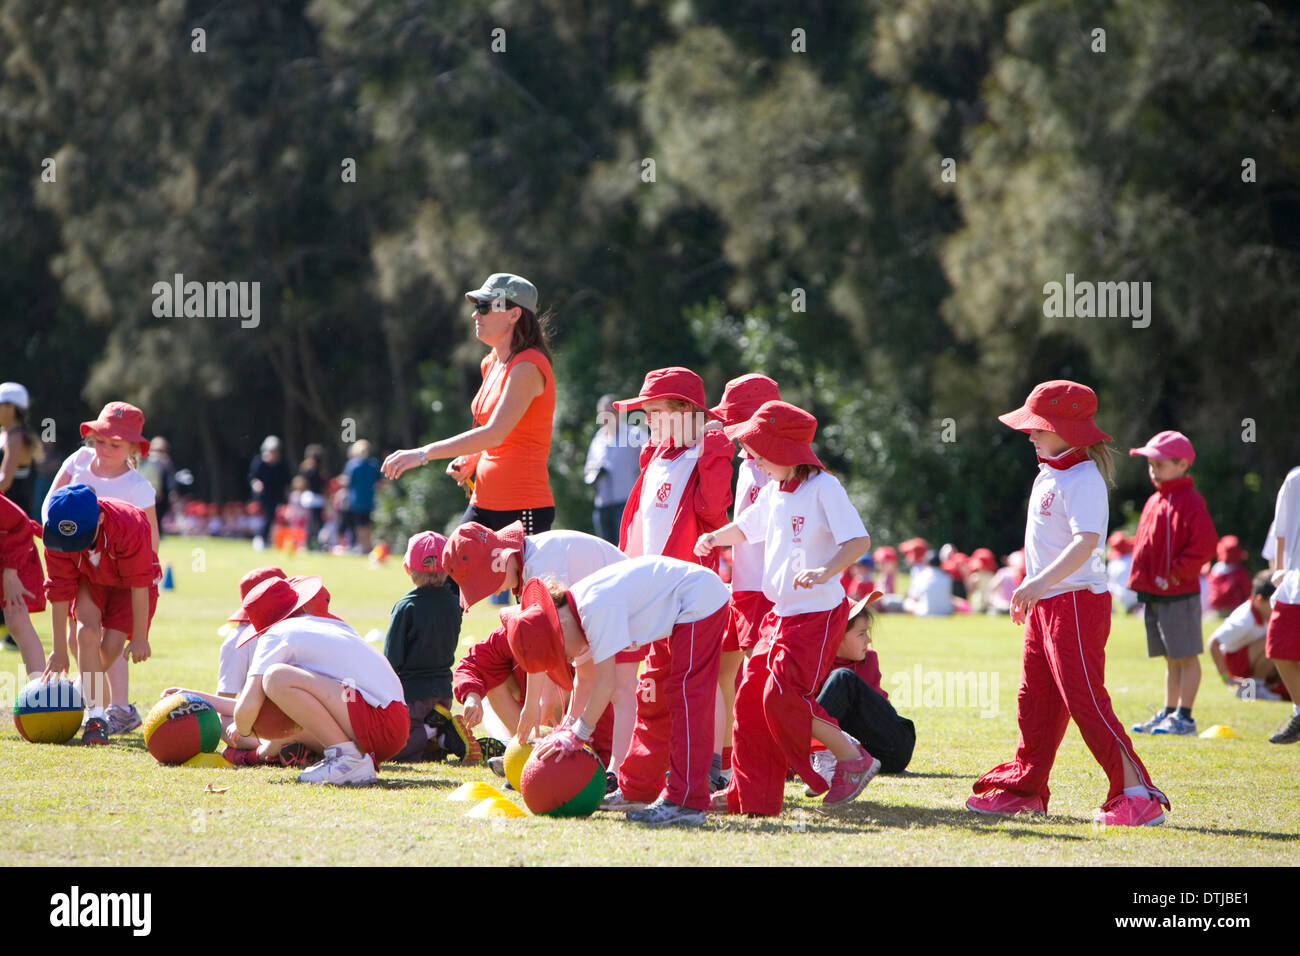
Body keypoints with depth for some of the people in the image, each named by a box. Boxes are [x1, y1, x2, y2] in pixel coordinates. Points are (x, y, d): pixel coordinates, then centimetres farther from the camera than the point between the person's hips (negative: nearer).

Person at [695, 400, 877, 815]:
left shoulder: (823, 488, -13)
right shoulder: (772, 492, 12)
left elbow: (859, 539, -22)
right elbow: (746, 527, 29)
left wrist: (826, 570, -38)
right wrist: (714, 538, 8)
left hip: (818, 613, -9)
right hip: (780, 611, 9)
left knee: (783, 696, -16)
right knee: (751, 697, 6)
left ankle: (854, 759, -1)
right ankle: (750, 793, 14)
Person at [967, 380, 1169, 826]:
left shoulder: (1083, 480, -15)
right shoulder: (1047, 475, 15)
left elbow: (1086, 540, -29)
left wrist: (1041, 582, -37)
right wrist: (1029, 592, 27)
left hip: (1077, 601, -10)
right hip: (1046, 605, 10)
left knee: (1085, 700, -14)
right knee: (1036, 701, 15)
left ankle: (1137, 793, -15)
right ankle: (1026, 788, 26)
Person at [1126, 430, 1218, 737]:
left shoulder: (1189, 502, -12)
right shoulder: (1154, 502, 16)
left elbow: (1205, 544, -19)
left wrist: (1176, 572, -18)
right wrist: (1141, 577, 12)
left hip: (1179, 594, -9)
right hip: (1153, 594, 9)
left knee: (1185, 656, -4)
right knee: (1171, 659, 16)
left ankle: (1184, 718, -3)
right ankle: (1169, 713, 22)